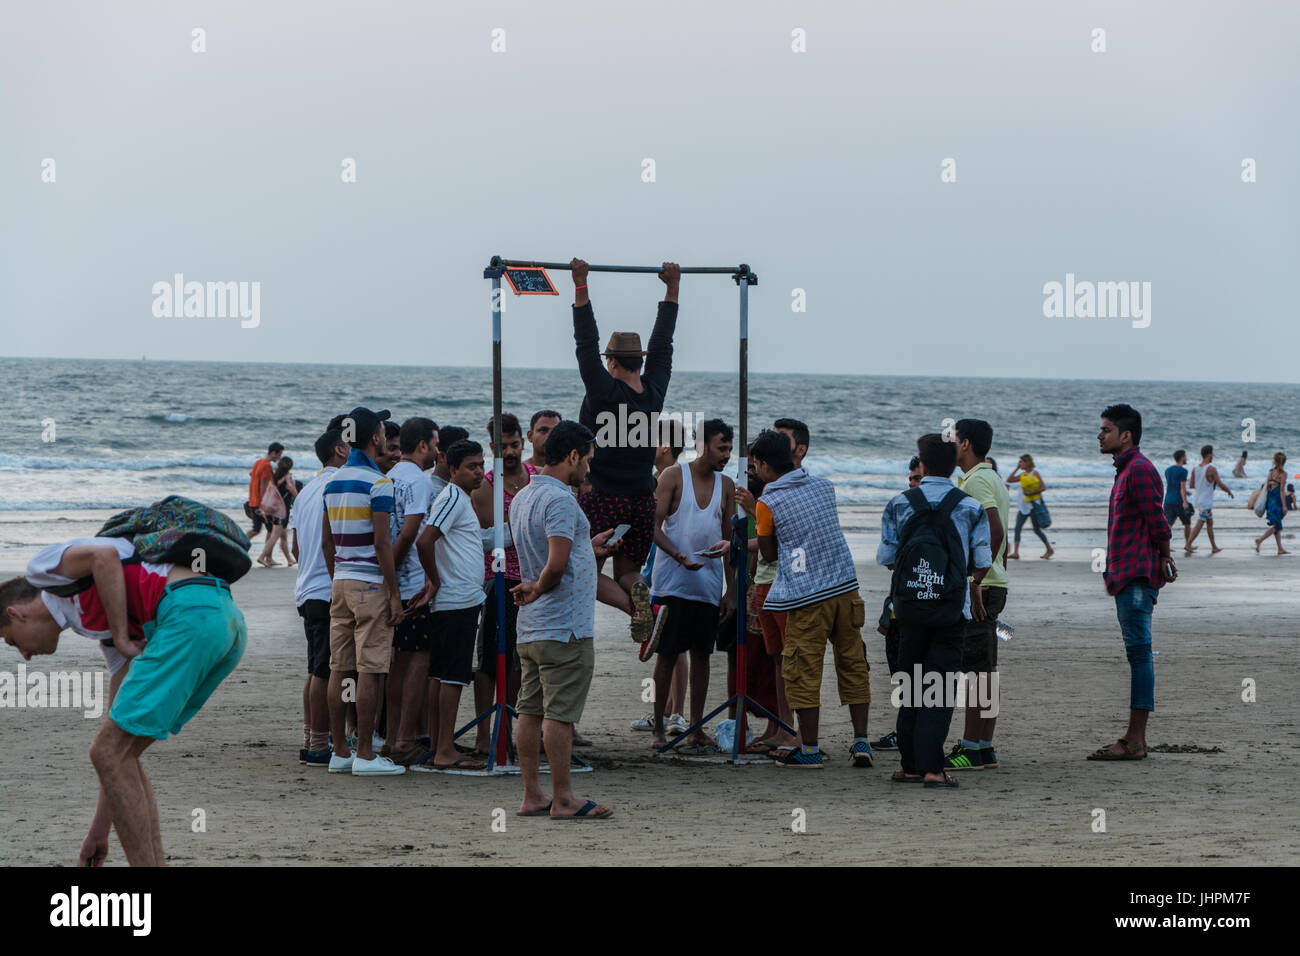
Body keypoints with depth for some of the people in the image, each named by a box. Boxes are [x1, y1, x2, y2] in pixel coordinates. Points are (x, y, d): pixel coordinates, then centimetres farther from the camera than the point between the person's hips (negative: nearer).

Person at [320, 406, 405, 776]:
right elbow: (382, 542, -16)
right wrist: (394, 593, -12)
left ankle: (340, 752, 10)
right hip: (371, 583, -8)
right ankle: (365, 754, -7)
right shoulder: (378, 483, -12)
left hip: (340, 580, 8)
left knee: (340, 669, 8)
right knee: (371, 670, -6)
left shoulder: (333, 482, 12)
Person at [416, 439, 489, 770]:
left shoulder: (462, 499, 19)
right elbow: (424, 541, -24)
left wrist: (436, 584, 15)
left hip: (464, 600, 10)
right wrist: (436, 581, -14)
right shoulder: (453, 498, -12)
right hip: (459, 601, -10)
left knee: (441, 674, 10)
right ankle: (445, 752, -10)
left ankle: (437, 748, 12)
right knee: (453, 675, -10)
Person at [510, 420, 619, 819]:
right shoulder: (560, 500, -16)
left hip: (529, 628, 9)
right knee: (560, 713, -5)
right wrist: (537, 590, -7)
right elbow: (556, 566, -25)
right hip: (565, 627, -9)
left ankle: (532, 796, 13)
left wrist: (588, 548, 24)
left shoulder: (521, 498, 13)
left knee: (531, 710, 9)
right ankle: (563, 799, -2)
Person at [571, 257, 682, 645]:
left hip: (602, 499, -5)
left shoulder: (603, 391, -12)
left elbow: (586, 342, -14)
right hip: (642, 499, 5)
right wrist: (672, 288, 16)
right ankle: (636, 591, -23)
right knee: (628, 570, 12)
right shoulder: (654, 391, 1)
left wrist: (581, 285, -14)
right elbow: (662, 343, 10)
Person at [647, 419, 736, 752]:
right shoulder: (674, 476, -3)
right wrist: (679, 556, -23)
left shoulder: (726, 485, 10)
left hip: (709, 584, 4)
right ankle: (658, 728, 3)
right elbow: (655, 527, -6)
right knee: (667, 654, -2)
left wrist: (730, 590, 11)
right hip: (672, 583, -4)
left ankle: (696, 728, 10)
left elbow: (728, 538, 15)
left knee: (701, 654, 5)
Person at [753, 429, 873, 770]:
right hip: (846, 587, 5)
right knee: (853, 665, 11)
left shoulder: (767, 503, -5)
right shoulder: (823, 486, 10)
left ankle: (809, 750, 5)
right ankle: (861, 742, 9)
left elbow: (769, 554, 4)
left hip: (808, 598, -5)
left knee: (803, 672, 3)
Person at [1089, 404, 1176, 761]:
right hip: (1126, 577, 11)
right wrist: (1163, 561, 19)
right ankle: (1135, 740, 13)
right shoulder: (1126, 470, 20)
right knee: (1137, 654, 10)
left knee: (1139, 653, -10)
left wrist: (1163, 561, -6)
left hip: (1137, 578, -11)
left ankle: (1134, 741, -11)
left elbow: (1157, 521, -16)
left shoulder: (1139, 469, -13)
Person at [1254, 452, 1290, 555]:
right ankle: (1260, 540, -16)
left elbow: (1266, 487, 10)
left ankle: (1280, 548, 15)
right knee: (1276, 525, -1)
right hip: (1277, 500, -7)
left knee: (1276, 525, 12)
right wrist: (1284, 506, -12)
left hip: (1269, 499, 7)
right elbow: (1281, 491, -14)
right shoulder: (1283, 474, -11)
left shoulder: (1271, 471, 7)